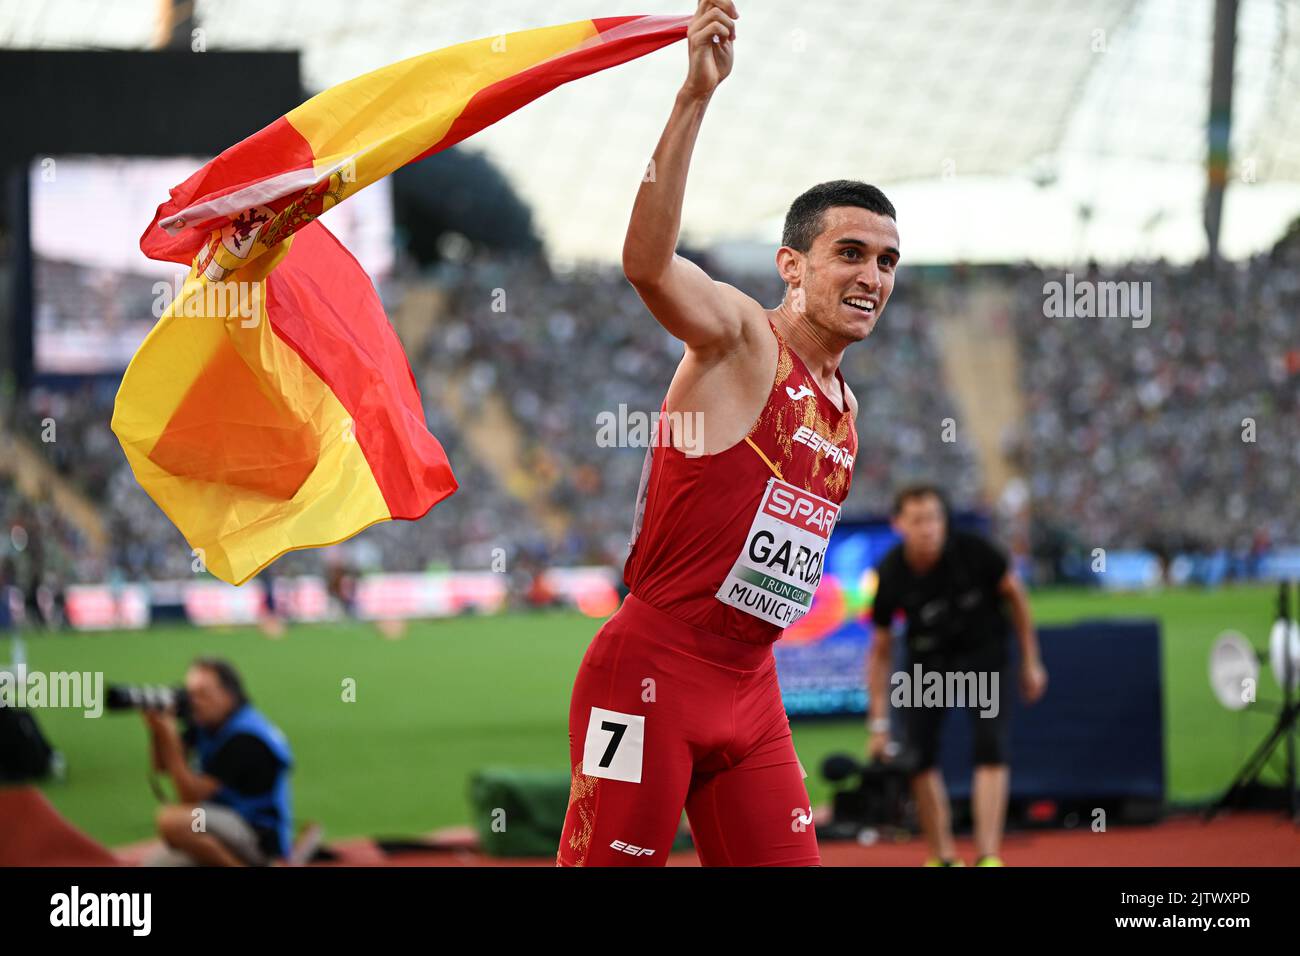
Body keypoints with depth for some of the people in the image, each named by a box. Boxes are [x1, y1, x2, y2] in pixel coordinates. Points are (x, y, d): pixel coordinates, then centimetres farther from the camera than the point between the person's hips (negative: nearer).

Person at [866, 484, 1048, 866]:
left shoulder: (972, 551, -25)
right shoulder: (890, 575, -21)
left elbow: (1014, 593, -5)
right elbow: (880, 652, -9)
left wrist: (1030, 661, -2)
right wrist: (879, 723, -10)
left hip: (981, 652, -2)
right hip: (927, 658, 2)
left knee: (991, 748, -18)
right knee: (919, 753, -8)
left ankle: (988, 856, -19)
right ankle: (944, 858, 6)